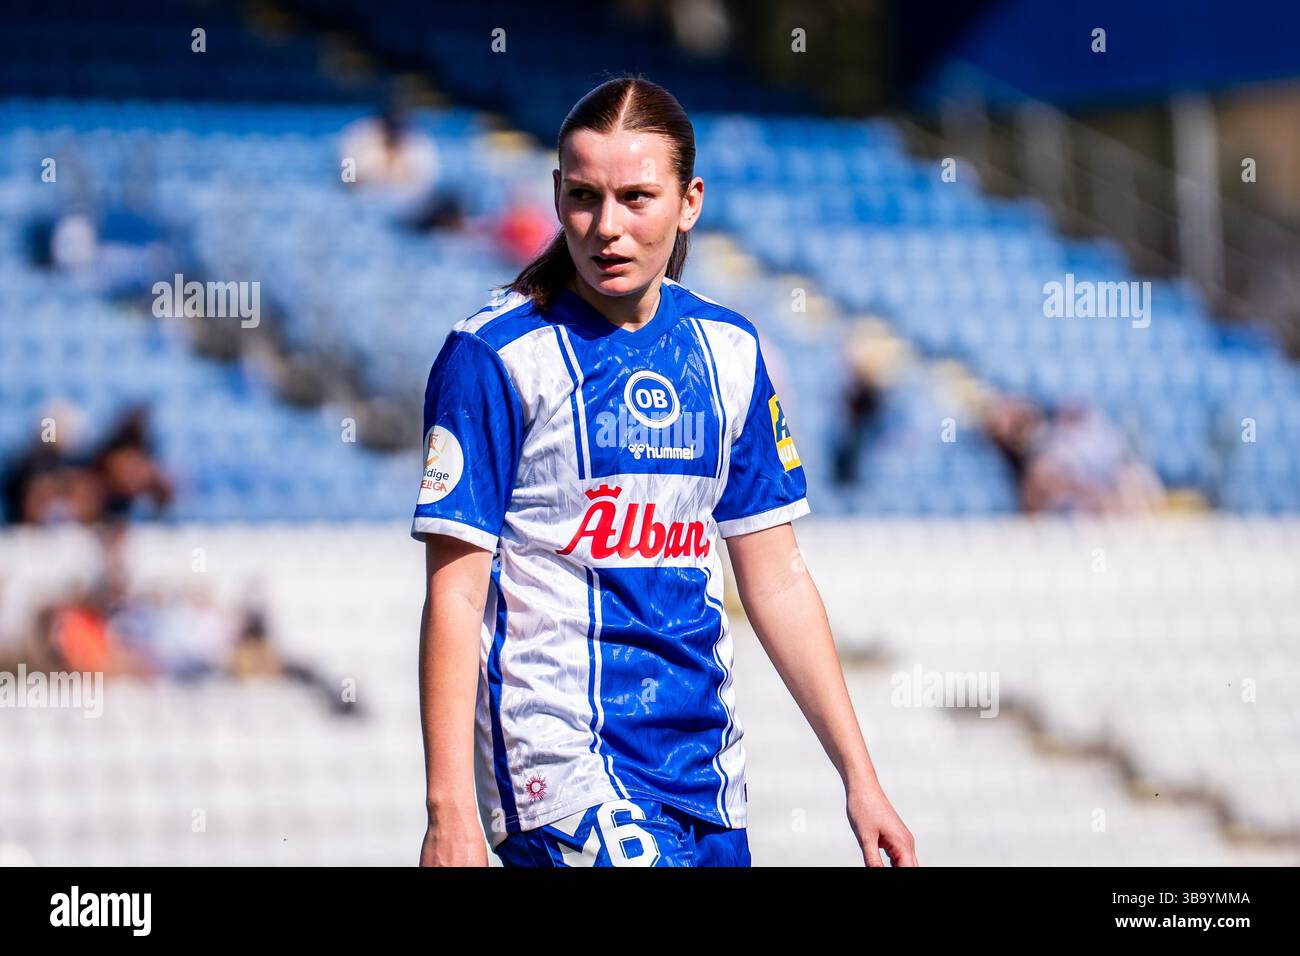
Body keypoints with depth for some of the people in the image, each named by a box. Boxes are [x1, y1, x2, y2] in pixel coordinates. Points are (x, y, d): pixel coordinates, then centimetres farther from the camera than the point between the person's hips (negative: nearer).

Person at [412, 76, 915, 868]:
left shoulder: (728, 350, 10)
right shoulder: (494, 355, -6)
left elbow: (777, 582, 14)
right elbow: (454, 595, -9)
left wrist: (861, 779, 12)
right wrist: (450, 815, -16)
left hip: (704, 763, 6)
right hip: (556, 756, -6)